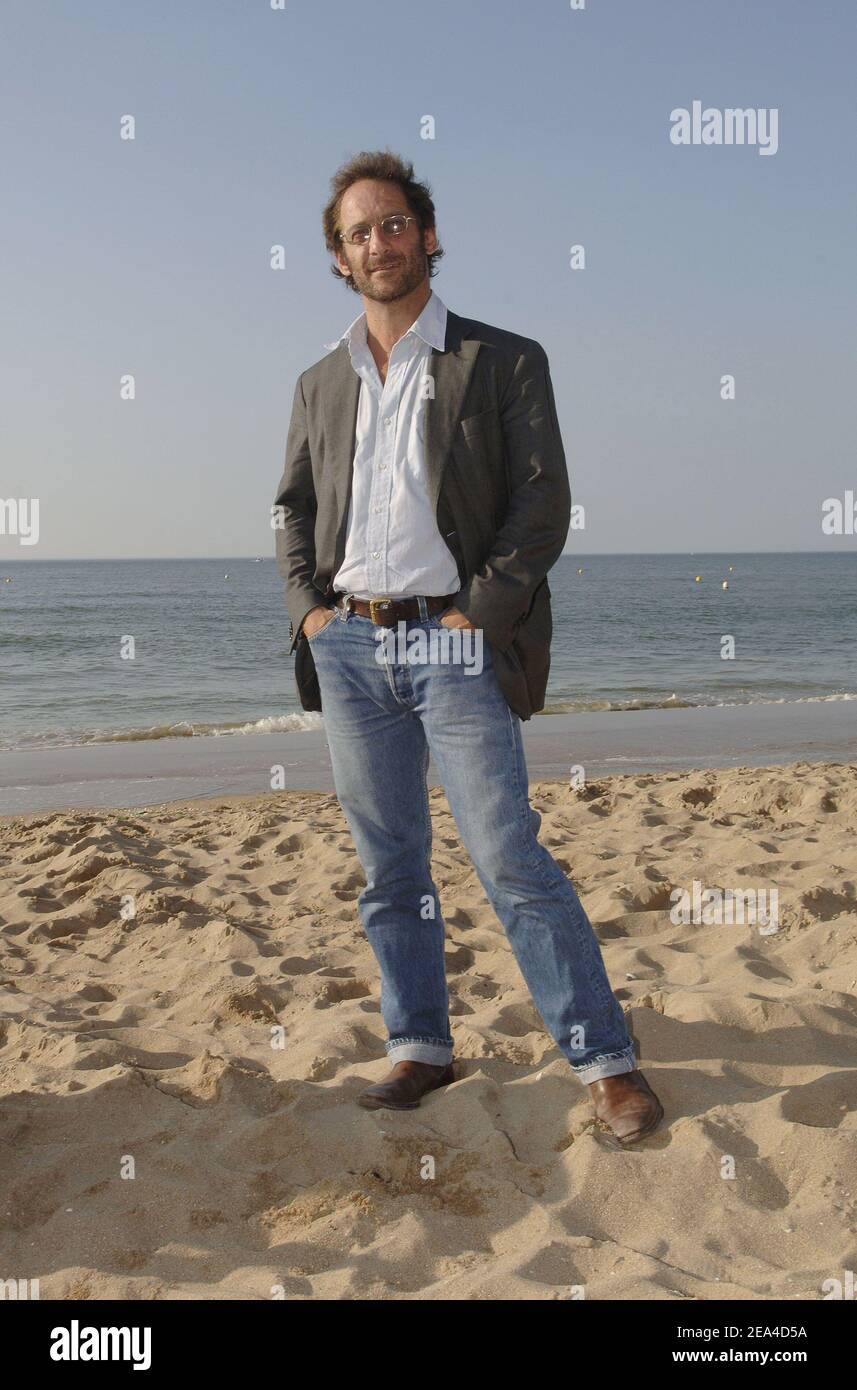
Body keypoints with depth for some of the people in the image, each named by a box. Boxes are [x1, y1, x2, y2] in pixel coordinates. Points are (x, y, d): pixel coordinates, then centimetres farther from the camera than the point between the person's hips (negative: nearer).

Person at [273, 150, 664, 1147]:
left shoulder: (502, 361, 4)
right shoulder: (321, 382, 17)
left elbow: (544, 501, -2)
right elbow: (293, 506, 20)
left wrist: (480, 612, -11)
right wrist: (307, 605, 4)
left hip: (453, 642, -4)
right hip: (348, 648, 5)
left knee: (509, 859, -8)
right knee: (388, 866, 9)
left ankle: (605, 1059, 3)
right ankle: (419, 1048, 21)